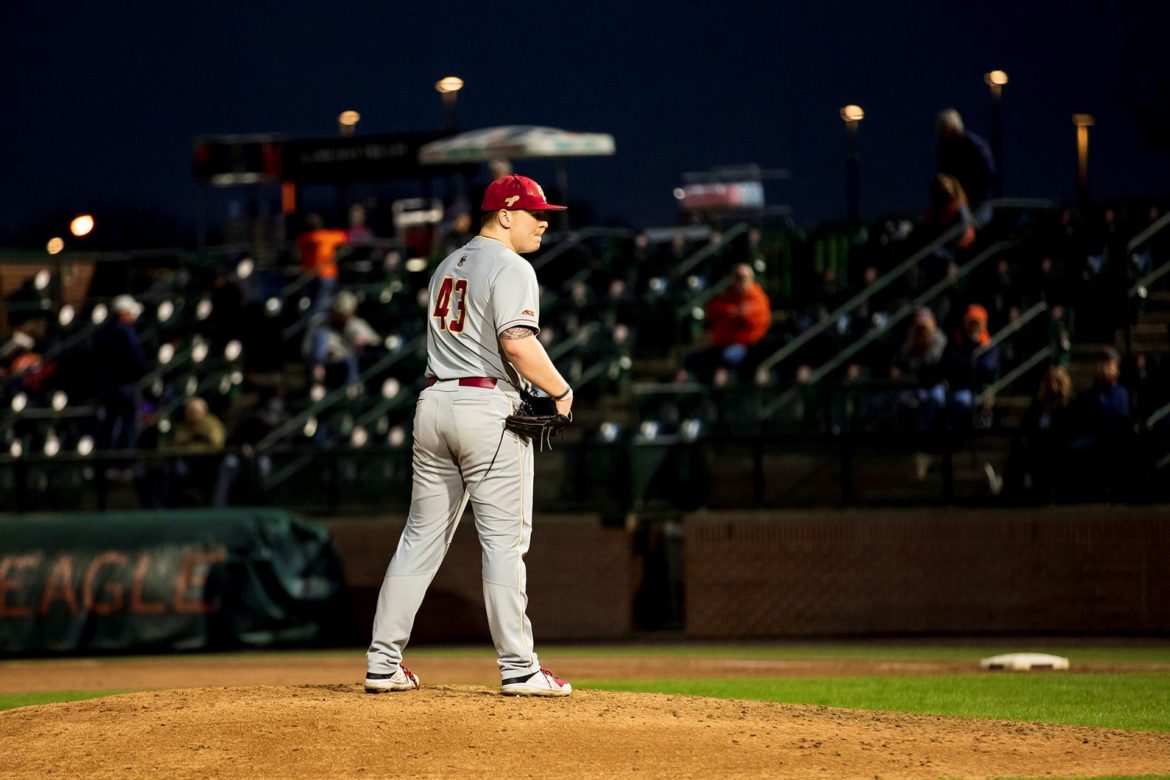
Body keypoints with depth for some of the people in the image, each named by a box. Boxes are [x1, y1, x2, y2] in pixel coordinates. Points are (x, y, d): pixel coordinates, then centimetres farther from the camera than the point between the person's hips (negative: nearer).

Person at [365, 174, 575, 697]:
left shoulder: (448, 266, 20)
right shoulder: (510, 267, -8)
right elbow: (517, 342, -22)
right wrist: (561, 391, -9)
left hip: (434, 400, 8)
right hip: (488, 405, -8)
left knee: (423, 536, 10)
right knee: (504, 538, -5)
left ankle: (383, 663, 8)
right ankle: (517, 668, -5)